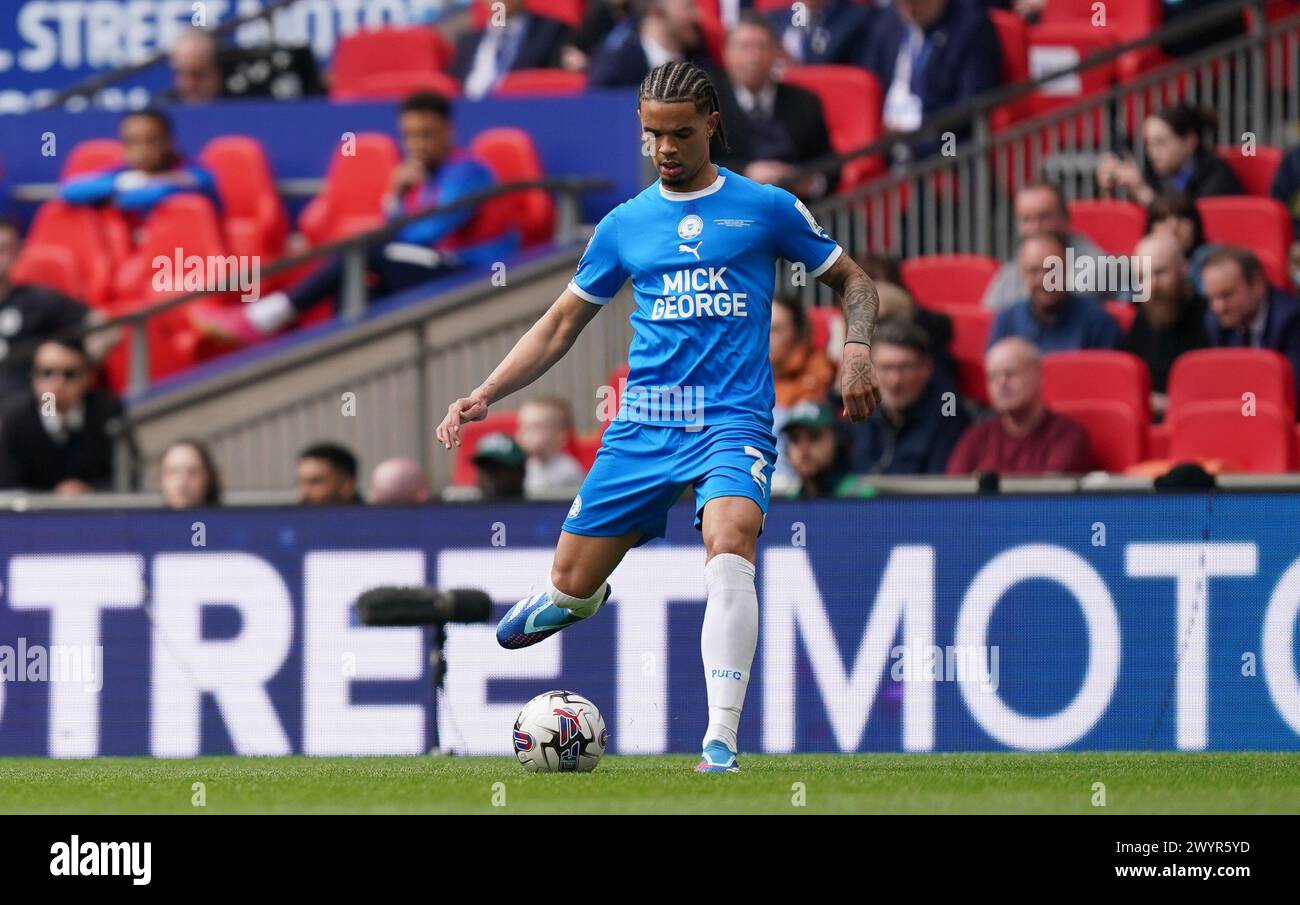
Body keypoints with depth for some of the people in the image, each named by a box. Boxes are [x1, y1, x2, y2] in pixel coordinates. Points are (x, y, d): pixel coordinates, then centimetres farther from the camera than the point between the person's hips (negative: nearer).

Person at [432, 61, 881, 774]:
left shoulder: (766, 208, 5)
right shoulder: (625, 225, 11)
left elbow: (851, 280, 16)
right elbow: (560, 325, 19)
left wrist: (856, 352, -4)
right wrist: (485, 395, 9)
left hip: (733, 419, -3)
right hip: (642, 424, 3)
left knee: (730, 546, -31)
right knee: (572, 584, 3)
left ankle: (720, 741, -33)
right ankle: (574, 601, 44)